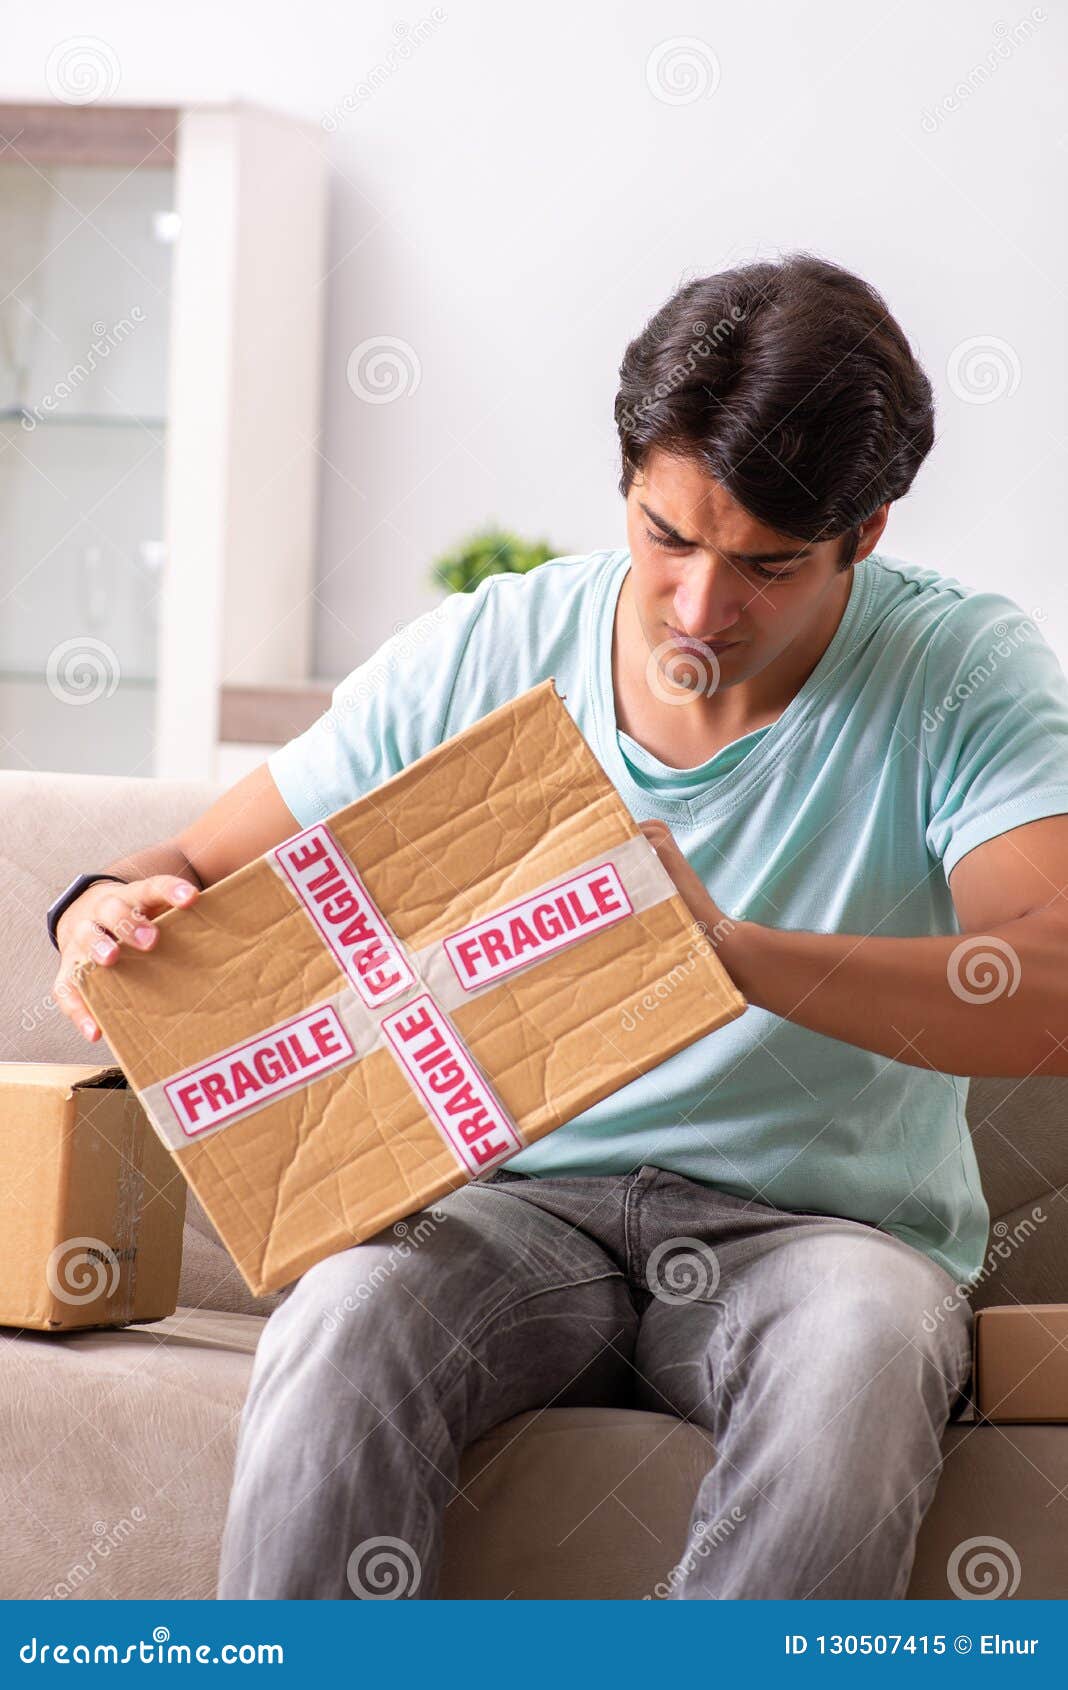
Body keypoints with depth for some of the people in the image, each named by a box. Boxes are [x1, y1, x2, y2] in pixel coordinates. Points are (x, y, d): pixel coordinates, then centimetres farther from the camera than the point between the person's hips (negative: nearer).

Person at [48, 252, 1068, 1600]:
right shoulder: (486, 652, 2)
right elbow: (200, 872, 9)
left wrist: (737, 951, -36)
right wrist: (107, 917, -17)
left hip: (819, 1222, -1)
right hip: (525, 1197, 2)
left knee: (861, 1348, -38)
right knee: (345, 1311, -33)